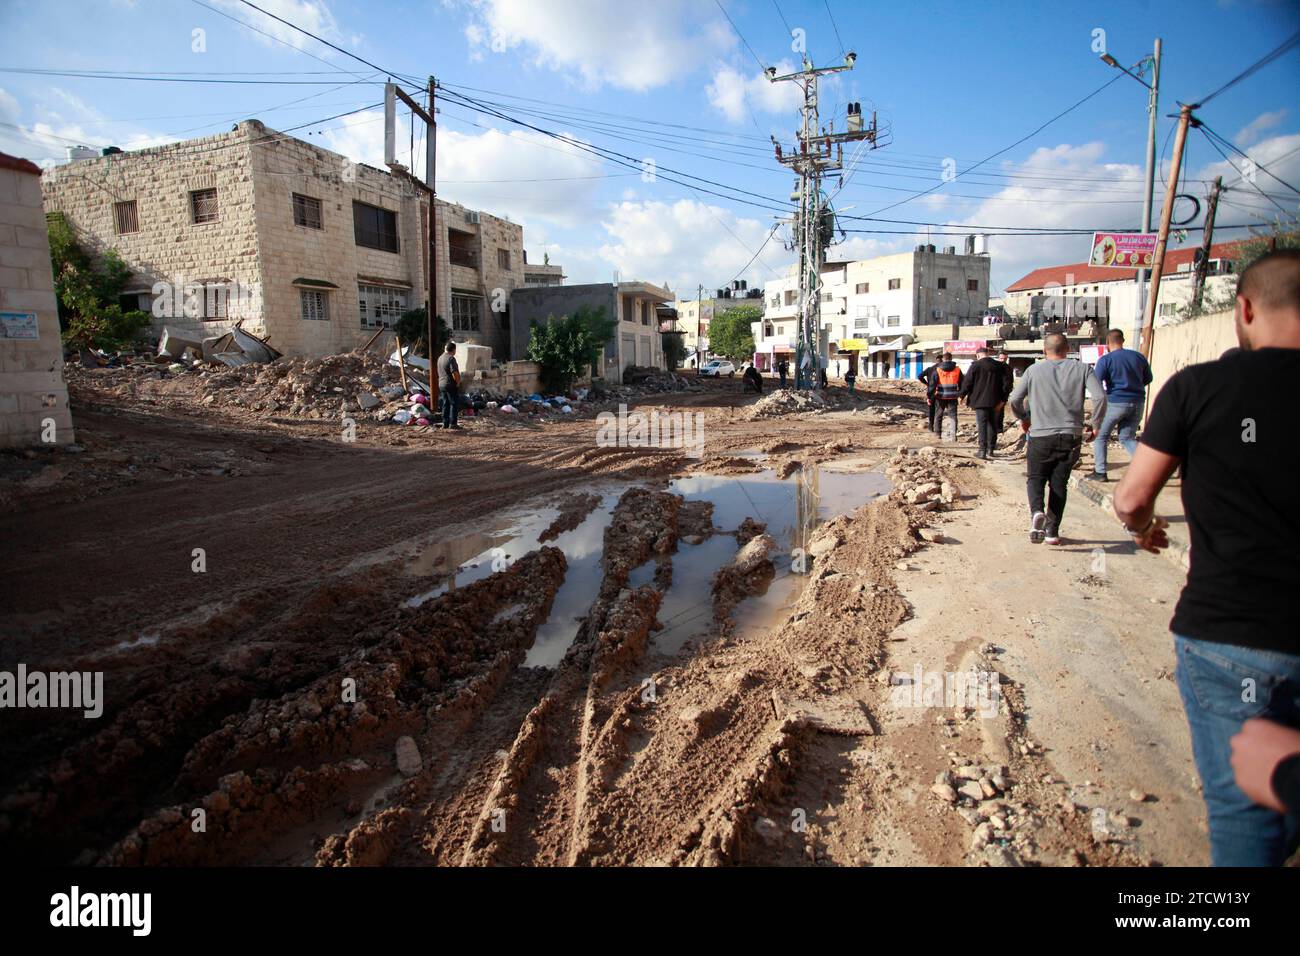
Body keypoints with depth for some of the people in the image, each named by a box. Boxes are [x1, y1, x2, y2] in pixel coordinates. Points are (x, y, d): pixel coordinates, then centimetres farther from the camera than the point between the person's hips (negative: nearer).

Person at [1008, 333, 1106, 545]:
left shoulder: (1034, 370, 2)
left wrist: (1024, 419, 18)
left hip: (1040, 436, -1)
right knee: (1059, 483, 12)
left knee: (1036, 478, 12)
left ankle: (1036, 511, -18)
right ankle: (1052, 531, 12)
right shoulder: (1081, 369, 4)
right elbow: (1100, 397, -8)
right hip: (1071, 437, 1)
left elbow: (1014, 401, -1)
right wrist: (1095, 425, 4)